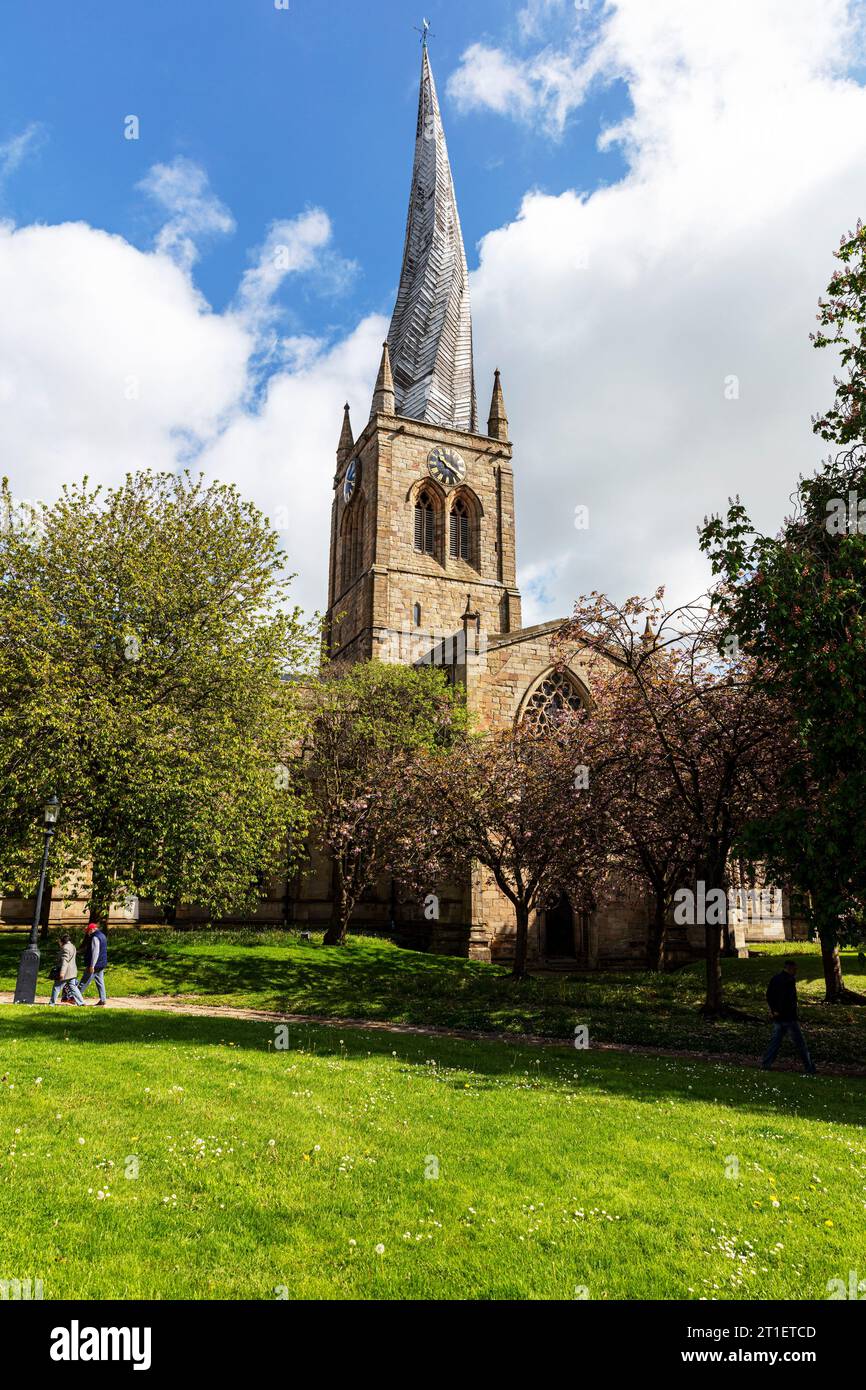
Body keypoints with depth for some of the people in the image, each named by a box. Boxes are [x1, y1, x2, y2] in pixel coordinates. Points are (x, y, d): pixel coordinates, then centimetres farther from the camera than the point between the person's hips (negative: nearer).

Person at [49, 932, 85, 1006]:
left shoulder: (65, 948, -15)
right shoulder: (72, 946, 15)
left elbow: (65, 960, -23)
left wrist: (62, 972, -28)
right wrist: (60, 946, 20)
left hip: (65, 973, -9)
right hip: (72, 972, 9)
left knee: (56, 987, 6)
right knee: (73, 987, 8)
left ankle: (52, 1003, 15)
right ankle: (81, 1002, 2)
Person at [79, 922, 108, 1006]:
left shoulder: (95, 937, -16)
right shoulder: (102, 936, 15)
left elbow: (95, 953, -23)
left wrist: (92, 966, -23)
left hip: (95, 965, -9)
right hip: (101, 964, 9)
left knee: (84, 982, 0)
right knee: (100, 982, 9)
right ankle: (102, 1000, 8)